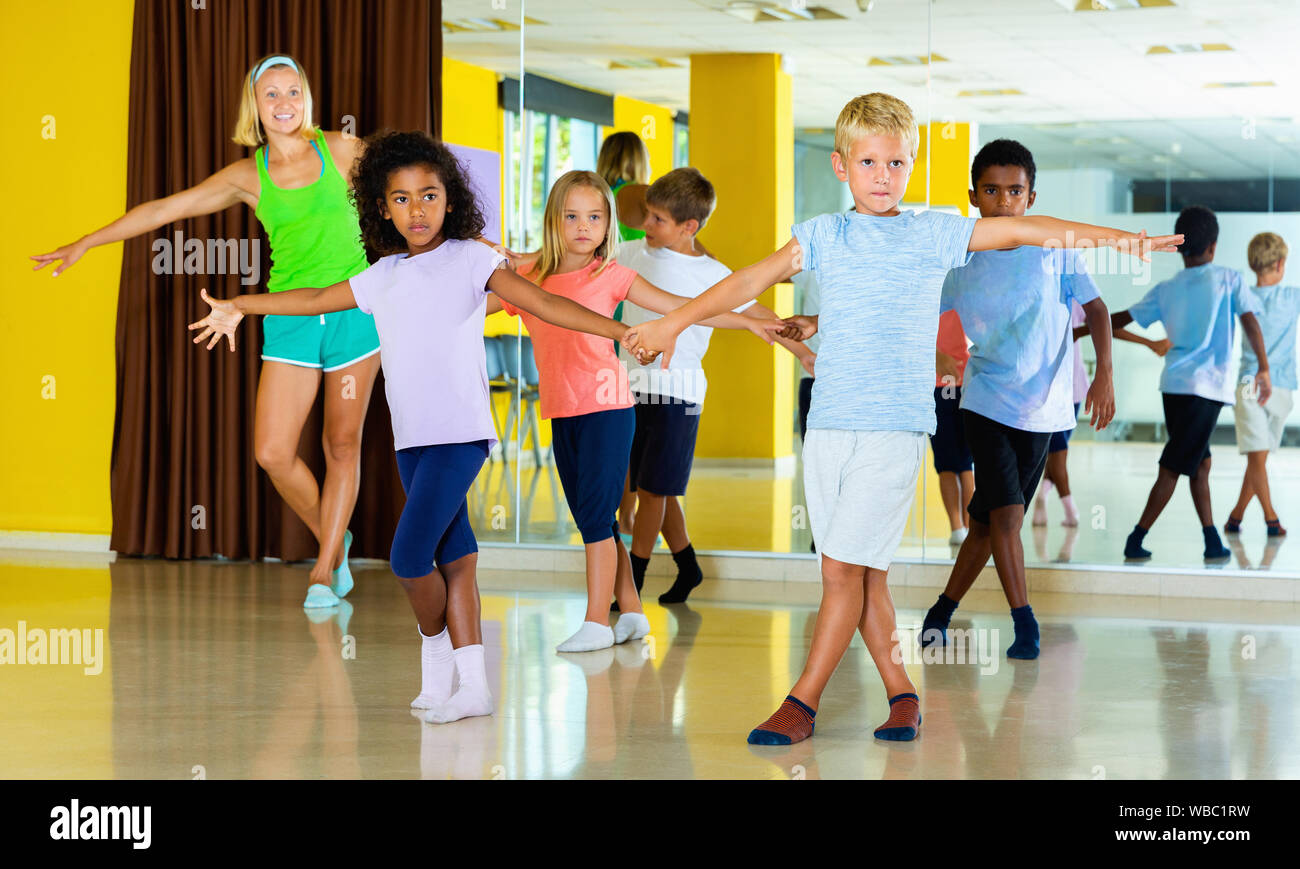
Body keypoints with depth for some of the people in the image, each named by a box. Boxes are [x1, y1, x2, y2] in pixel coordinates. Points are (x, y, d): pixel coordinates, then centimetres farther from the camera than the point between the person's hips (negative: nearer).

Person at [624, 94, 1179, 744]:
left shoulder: (934, 232, 7)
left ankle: (802, 702, 0)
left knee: (844, 567, -7)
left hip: (895, 427, -3)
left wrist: (1110, 236, -3)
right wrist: (673, 322, 3)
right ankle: (901, 693, 16)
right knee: (863, 572, 5)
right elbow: (750, 281, 8)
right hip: (828, 424, 3)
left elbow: (1020, 229, 5)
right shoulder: (825, 235, 11)